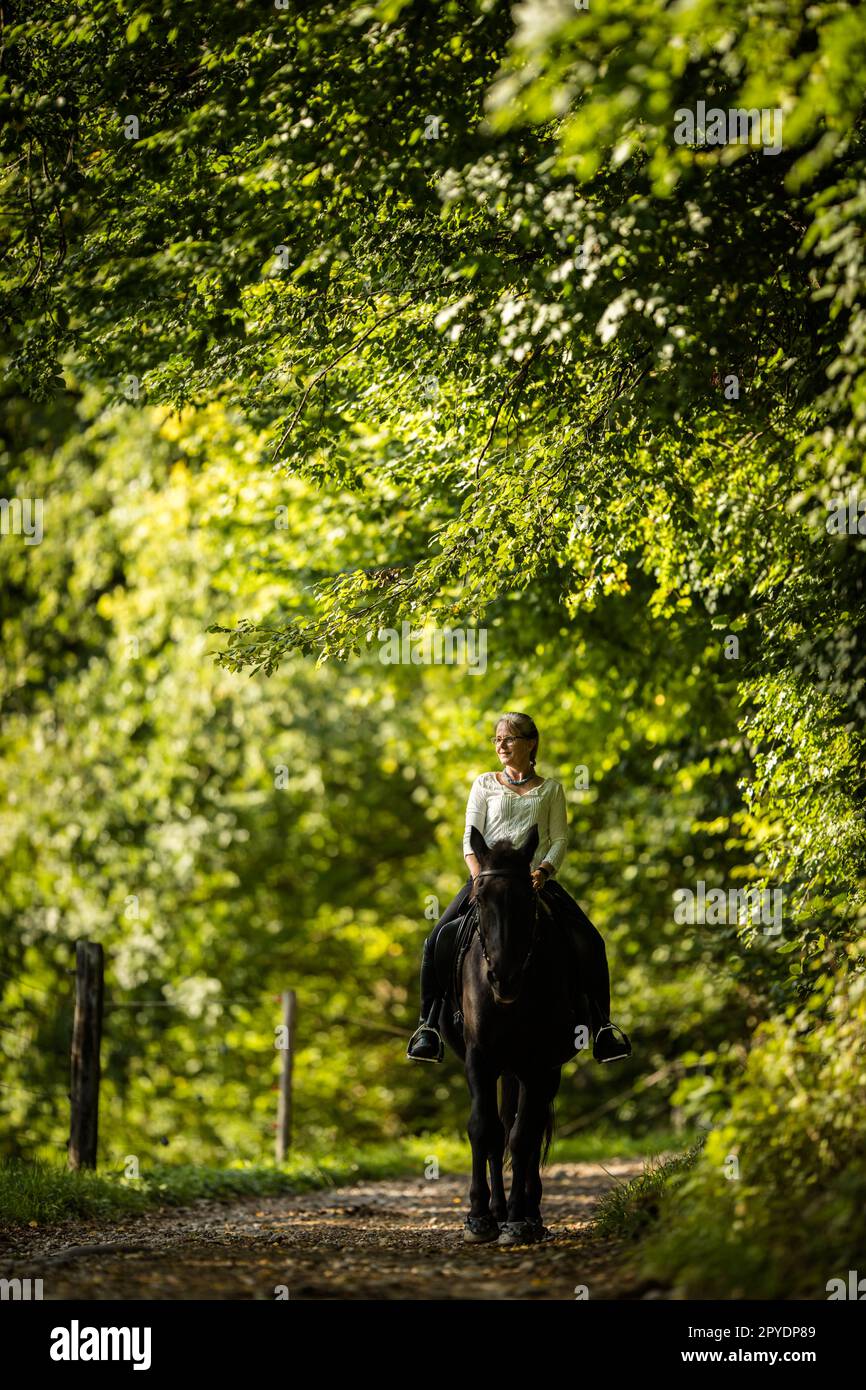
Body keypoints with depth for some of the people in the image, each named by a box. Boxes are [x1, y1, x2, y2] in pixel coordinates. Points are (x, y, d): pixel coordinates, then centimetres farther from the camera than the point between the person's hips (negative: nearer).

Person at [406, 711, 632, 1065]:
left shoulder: (550, 789, 13)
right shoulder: (485, 784, 13)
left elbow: (559, 839, 7)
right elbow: (471, 837, 6)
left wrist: (544, 870, -14)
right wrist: (478, 875, -13)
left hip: (537, 879, 0)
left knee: (590, 943, -20)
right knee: (437, 941, -19)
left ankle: (602, 1025, -12)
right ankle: (428, 1025, -7)